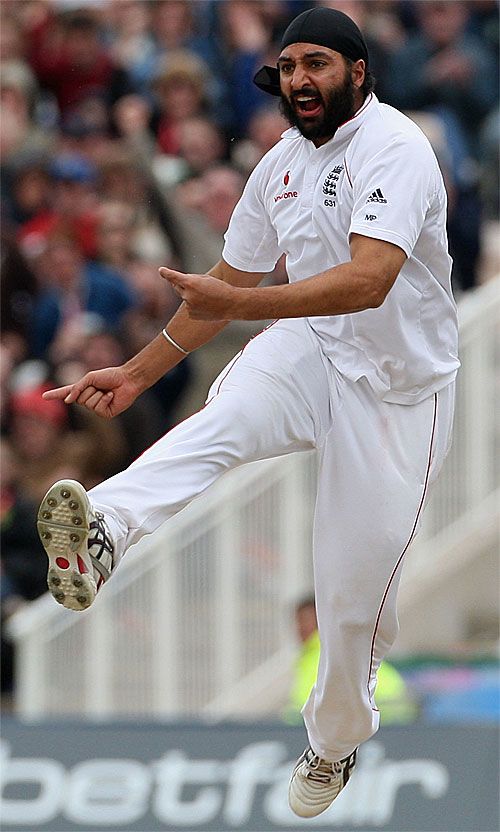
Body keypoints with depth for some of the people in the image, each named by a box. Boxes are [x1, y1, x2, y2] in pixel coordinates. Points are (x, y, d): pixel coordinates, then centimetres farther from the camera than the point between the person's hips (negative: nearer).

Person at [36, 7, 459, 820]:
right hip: (311, 354, 5)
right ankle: (104, 531, -58)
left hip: (396, 387, -5)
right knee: (227, 414, -30)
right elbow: (234, 281, 18)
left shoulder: (392, 148, -20)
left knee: (356, 593, 1)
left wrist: (235, 305, -44)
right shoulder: (282, 165, 5)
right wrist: (138, 372, 18)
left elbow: (369, 280, -35)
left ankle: (336, 743, 29)